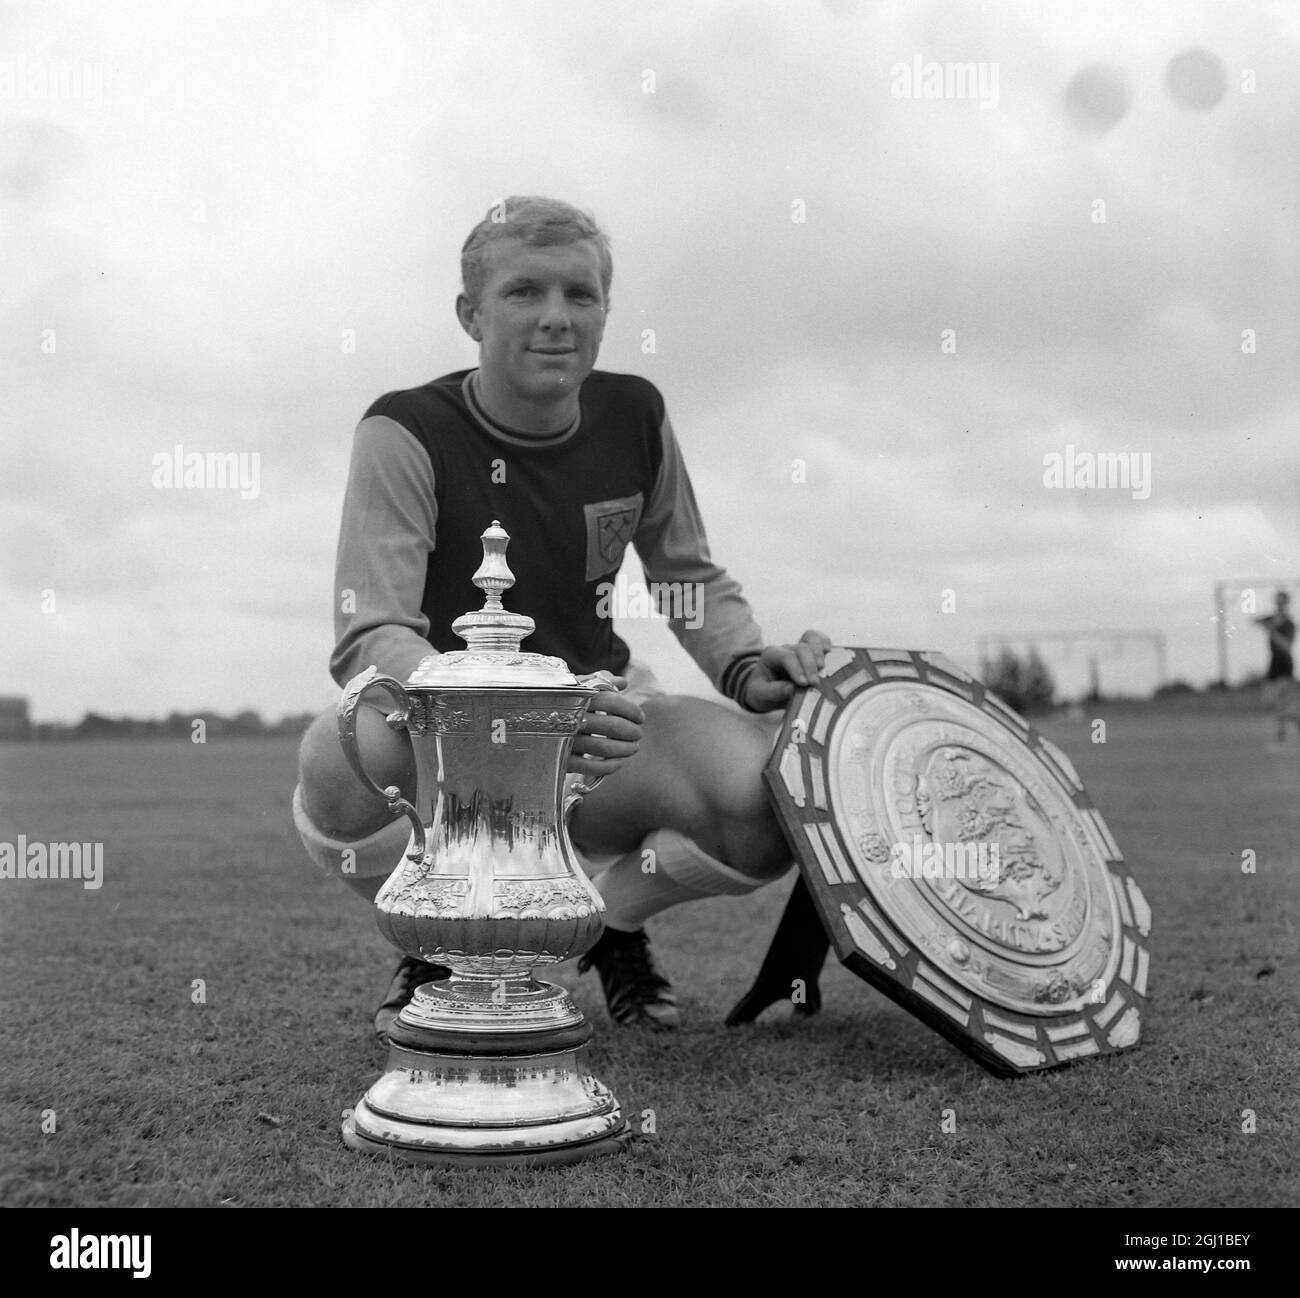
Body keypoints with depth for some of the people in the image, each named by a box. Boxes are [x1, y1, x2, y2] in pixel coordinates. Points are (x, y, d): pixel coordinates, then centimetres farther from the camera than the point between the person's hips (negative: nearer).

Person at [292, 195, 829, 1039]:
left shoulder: (634, 416, 0)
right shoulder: (408, 433, -15)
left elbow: (692, 578, 13)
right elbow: (369, 641, -26)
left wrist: (749, 668, -9)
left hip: (601, 709, 3)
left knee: (774, 805, -25)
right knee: (339, 762, -38)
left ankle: (607, 915, 10)